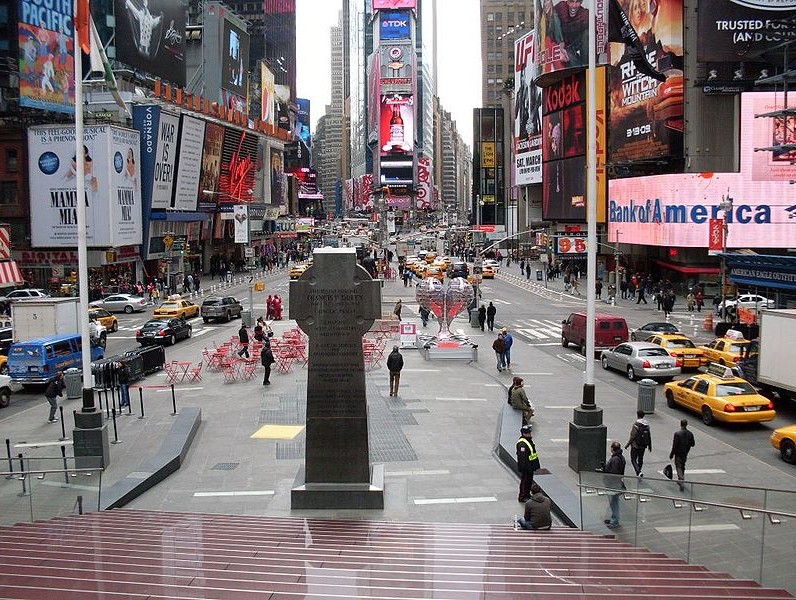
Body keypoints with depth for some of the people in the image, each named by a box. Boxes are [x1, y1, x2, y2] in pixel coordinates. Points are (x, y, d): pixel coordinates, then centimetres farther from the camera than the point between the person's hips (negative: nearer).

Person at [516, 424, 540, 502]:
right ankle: (522, 497, 11)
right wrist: (524, 468, -26)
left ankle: (527, 495, 34)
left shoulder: (529, 440, 9)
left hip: (530, 466, 10)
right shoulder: (522, 444, -25)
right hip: (525, 467, -10)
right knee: (524, 482, 1)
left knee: (529, 481, 20)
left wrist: (535, 466, 23)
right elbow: (522, 457, -26)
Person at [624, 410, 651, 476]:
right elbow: (649, 435, 7)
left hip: (635, 446, -6)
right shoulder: (647, 424, 2)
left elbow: (633, 437, -19)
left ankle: (638, 472, -18)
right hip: (643, 446, 6)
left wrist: (627, 444, -10)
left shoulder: (636, 424, -19)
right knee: (640, 459, 18)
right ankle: (638, 473, 27)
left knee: (633, 460, 0)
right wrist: (649, 445, 17)